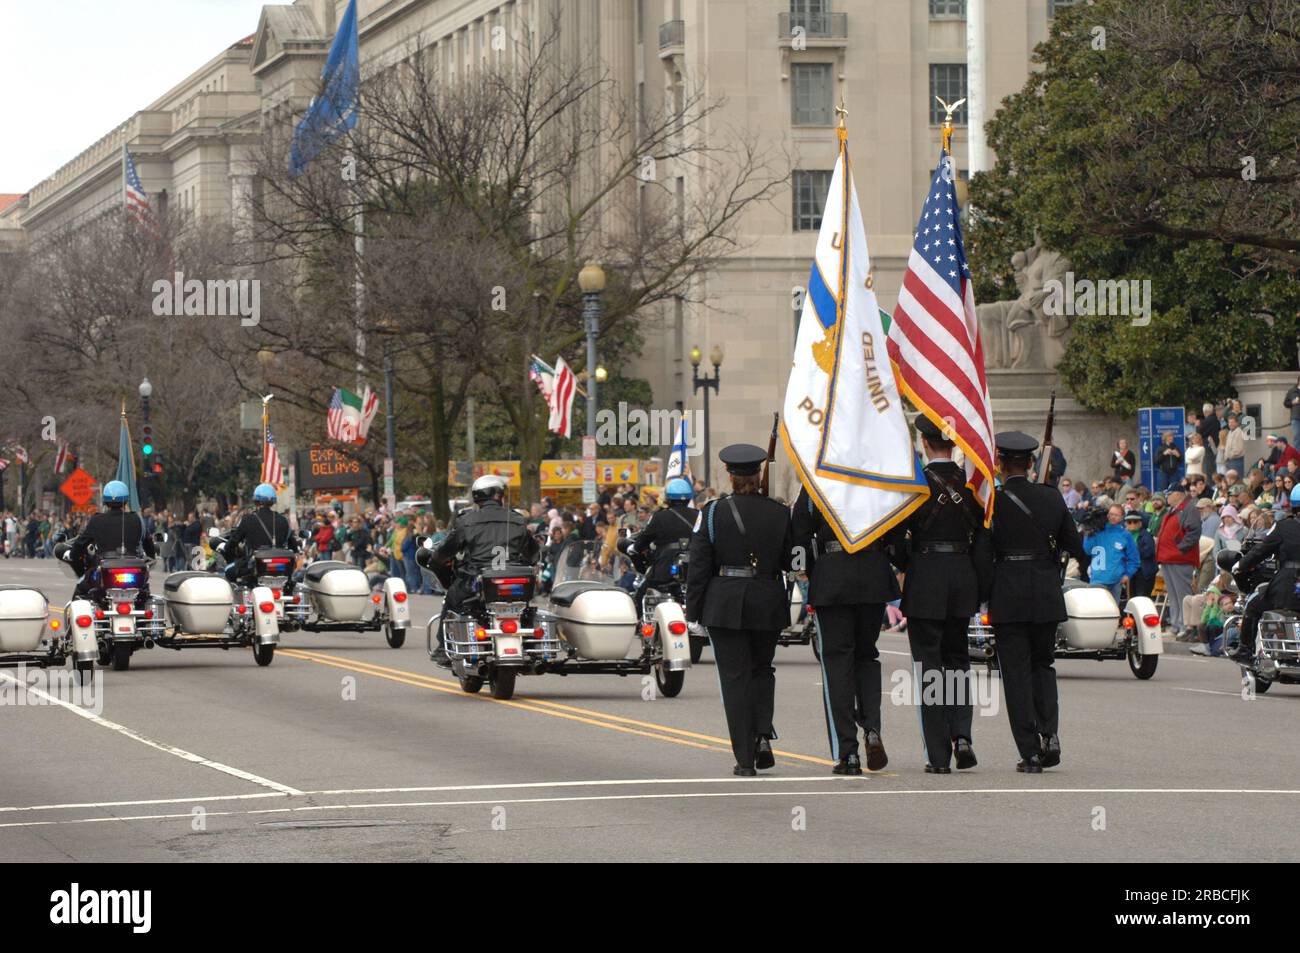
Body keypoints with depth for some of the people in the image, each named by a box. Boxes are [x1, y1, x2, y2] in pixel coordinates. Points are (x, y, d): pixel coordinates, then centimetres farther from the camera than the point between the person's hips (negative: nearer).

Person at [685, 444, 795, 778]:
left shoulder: (713, 512, -6)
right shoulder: (779, 513, 0)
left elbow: (698, 566, -5)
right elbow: (790, 562, 6)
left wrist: (692, 611, 1)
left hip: (724, 605, -2)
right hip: (768, 605, 2)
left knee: (735, 678, 2)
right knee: (762, 670, 21)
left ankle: (745, 759, -1)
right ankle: (763, 734, 0)